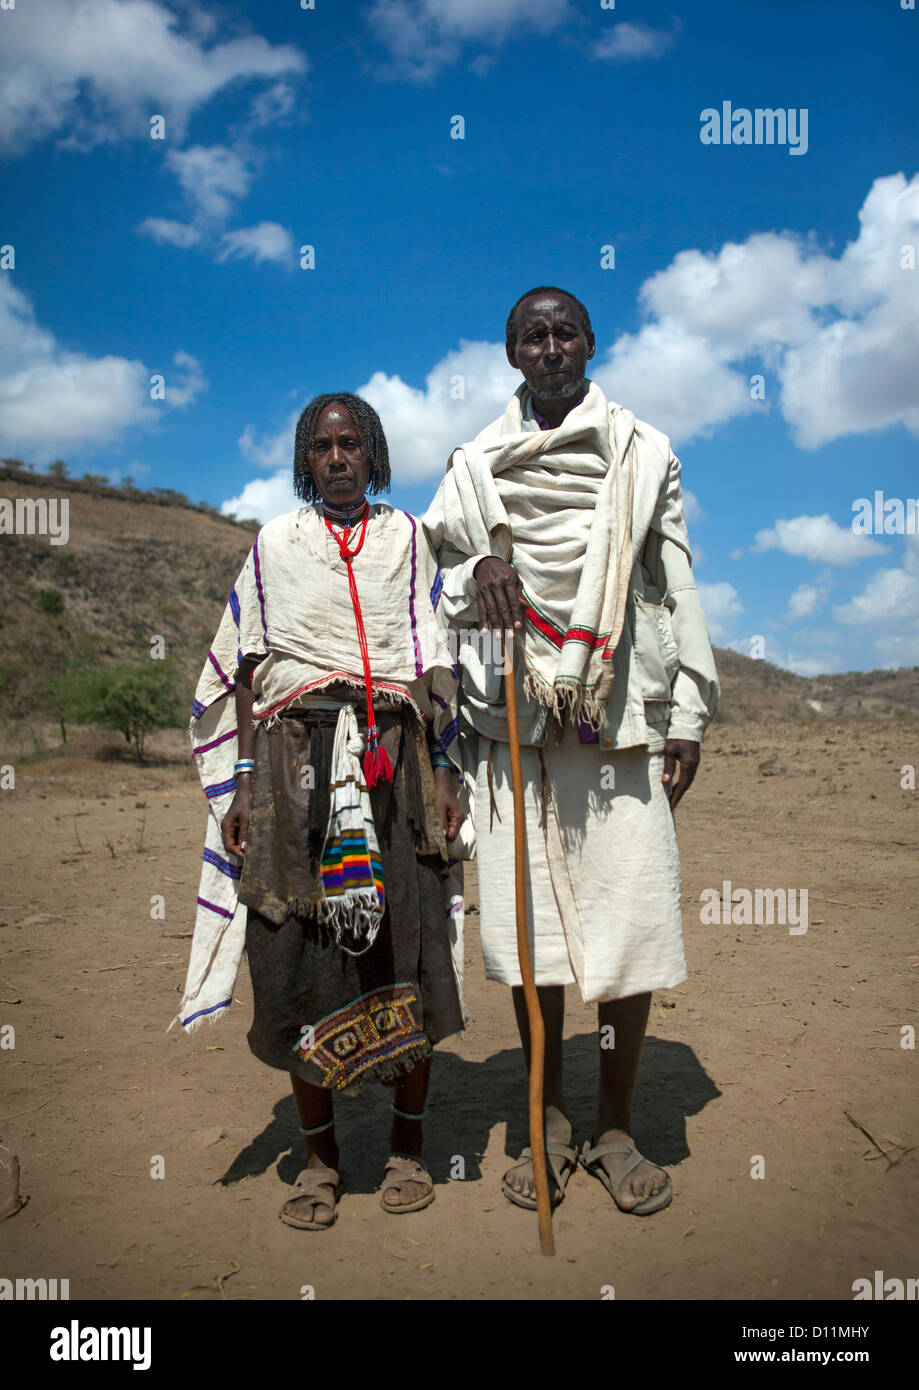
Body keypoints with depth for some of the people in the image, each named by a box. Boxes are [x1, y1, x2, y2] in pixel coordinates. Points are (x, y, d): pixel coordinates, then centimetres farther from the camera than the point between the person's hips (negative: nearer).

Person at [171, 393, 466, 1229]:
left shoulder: (406, 538, 13)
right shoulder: (275, 544, 13)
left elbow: (435, 663, 9)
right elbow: (245, 667, 9)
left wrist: (443, 770, 0)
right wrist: (242, 780, 0)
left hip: (395, 758, 0)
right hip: (294, 761, 0)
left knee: (406, 942, -2)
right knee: (298, 950, -1)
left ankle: (408, 1146, 16)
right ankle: (320, 1157, 15)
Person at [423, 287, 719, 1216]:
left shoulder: (645, 454, 13)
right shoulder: (476, 466, 15)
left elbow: (675, 585, 9)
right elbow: (433, 571, 18)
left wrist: (689, 717, 3)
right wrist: (478, 573, -7)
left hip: (622, 719, -1)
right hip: (517, 721, 1)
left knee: (630, 921, -3)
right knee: (527, 919, 3)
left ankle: (616, 1127, 14)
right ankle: (549, 1118, 20)